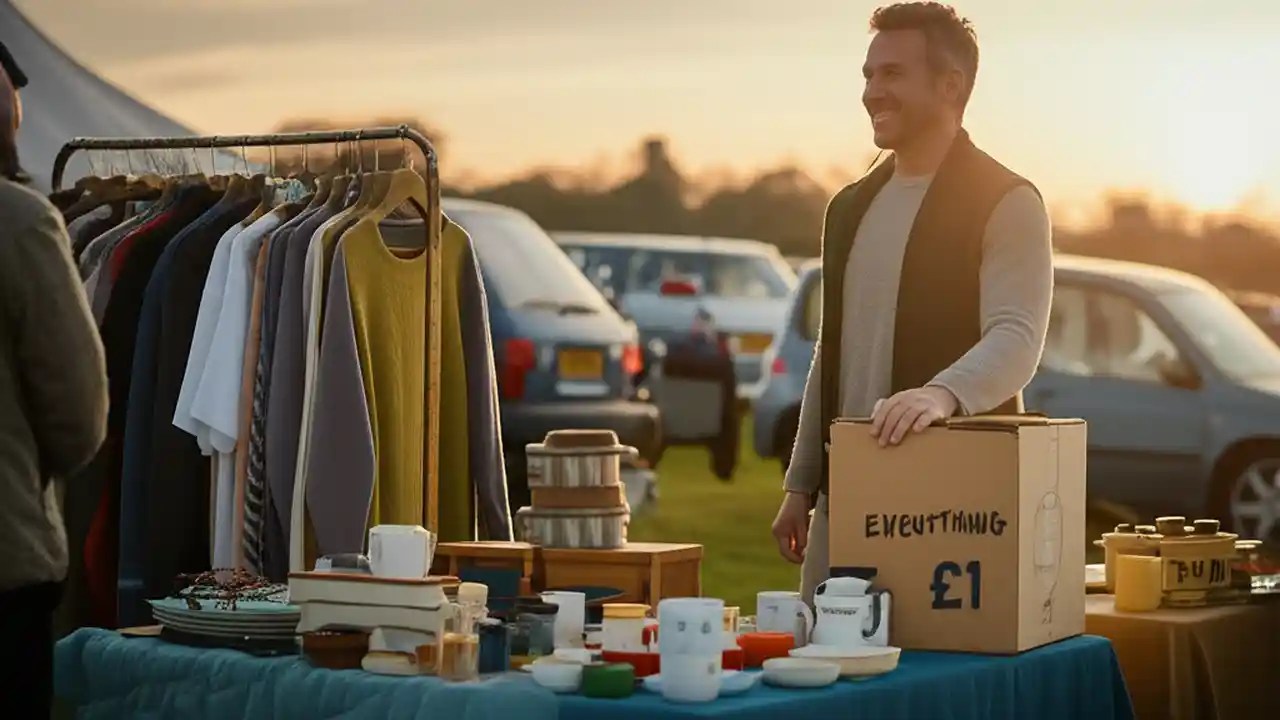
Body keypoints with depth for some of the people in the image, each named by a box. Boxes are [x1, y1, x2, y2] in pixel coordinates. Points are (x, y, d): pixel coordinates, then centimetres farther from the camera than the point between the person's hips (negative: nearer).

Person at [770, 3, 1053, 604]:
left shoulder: (1006, 203, -7)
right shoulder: (850, 208, 16)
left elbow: (1016, 340, -20)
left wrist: (942, 394, -40)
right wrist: (800, 485, 15)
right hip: (845, 493, 7)